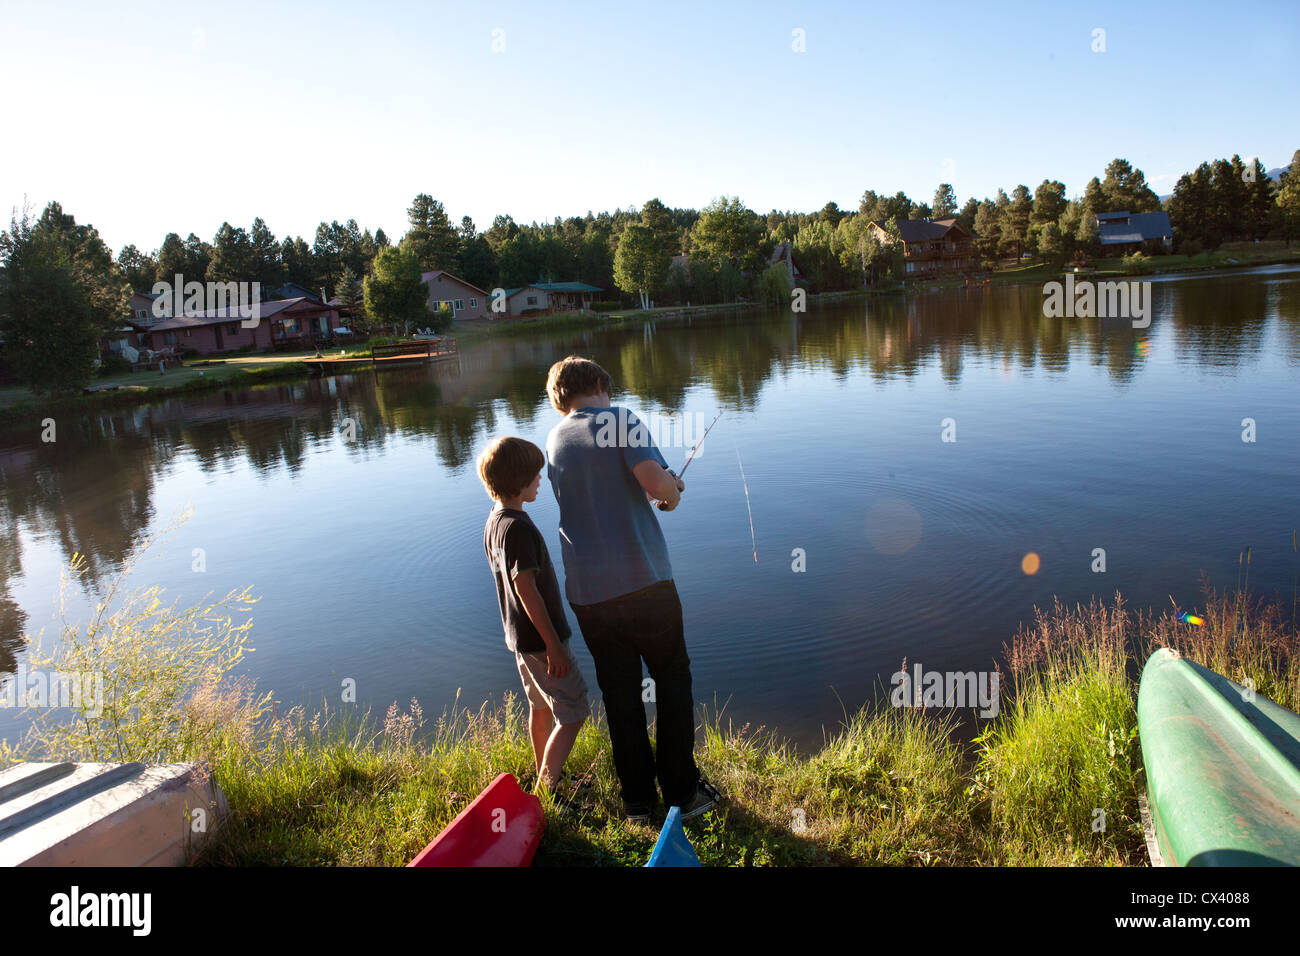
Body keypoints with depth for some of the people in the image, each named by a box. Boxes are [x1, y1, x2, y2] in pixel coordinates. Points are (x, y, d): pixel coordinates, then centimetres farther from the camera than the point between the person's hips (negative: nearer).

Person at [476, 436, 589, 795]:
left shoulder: (493, 522, 7)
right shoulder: (518, 527, -23)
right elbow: (527, 589, -26)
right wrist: (554, 646, -22)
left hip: (519, 636, 10)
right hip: (541, 639, -10)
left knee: (540, 708, 21)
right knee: (573, 713, -1)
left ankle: (544, 782, 34)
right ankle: (546, 793, 1)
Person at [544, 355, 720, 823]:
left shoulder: (554, 439, 11)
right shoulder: (619, 419, -5)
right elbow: (656, 482, -19)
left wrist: (663, 488, 26)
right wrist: (672, 493, 3)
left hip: (586, 592, 5)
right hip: (644, 581, -4)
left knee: (619, 693, 15)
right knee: (673, 683, 11)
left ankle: (636, 798, 23)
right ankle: (683, 791, 17)